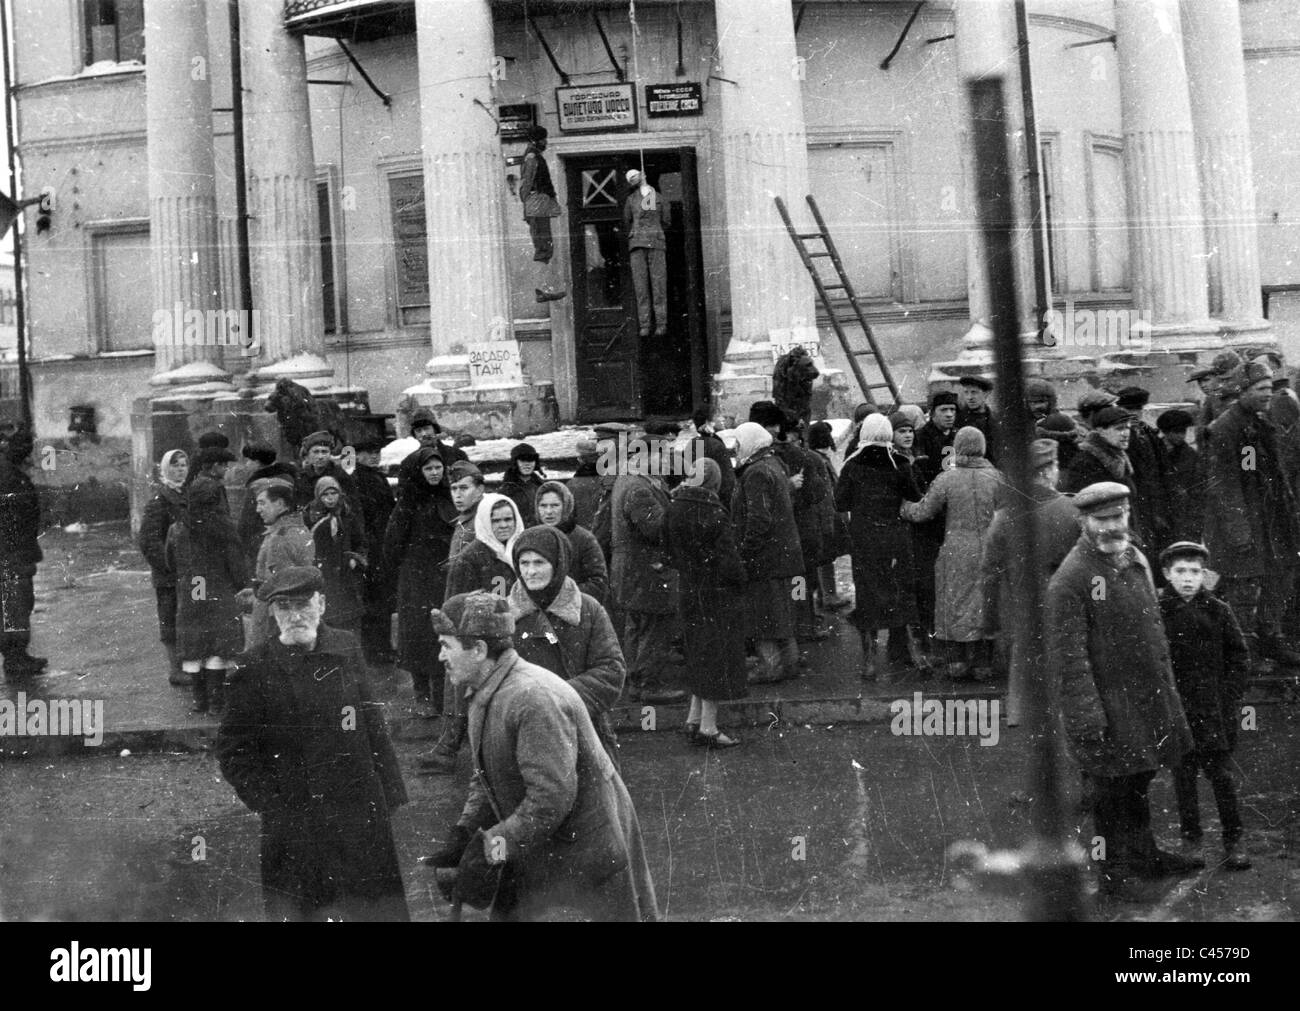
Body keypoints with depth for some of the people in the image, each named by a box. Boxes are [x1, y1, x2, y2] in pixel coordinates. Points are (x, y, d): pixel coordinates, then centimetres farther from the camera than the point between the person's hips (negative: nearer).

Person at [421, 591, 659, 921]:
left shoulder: (535, 700, -29)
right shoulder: (485, 696, 3)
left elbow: (552, 798, -33)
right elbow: (487, 778, 10)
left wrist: (491, 848, -29)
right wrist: (461, 835, -4)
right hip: (534, 847, 9)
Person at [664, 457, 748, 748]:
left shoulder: (674, 508, -1)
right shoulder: (714, 512, -20)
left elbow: (669, 550, 7)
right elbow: (727, 557, -18)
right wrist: (741, 580, -3)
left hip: (689, 590, 6)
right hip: (718, 593, -6)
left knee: (700, 657, 19)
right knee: (716, 657, 2)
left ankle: (694, 720, 22)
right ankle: (708, 727, 5)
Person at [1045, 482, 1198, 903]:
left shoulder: (1136, 559, 7)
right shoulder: (1069, 579, -19)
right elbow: (1067, 655, -20)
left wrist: (1166, 683, 20)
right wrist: (1086, 719, -22)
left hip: (1148, 692, 8)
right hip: (1107, 701, -7)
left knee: (1140, 779, 20)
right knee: (1113, 787, 2)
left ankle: (1145, 855, 35)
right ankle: (1115, 872, 14)